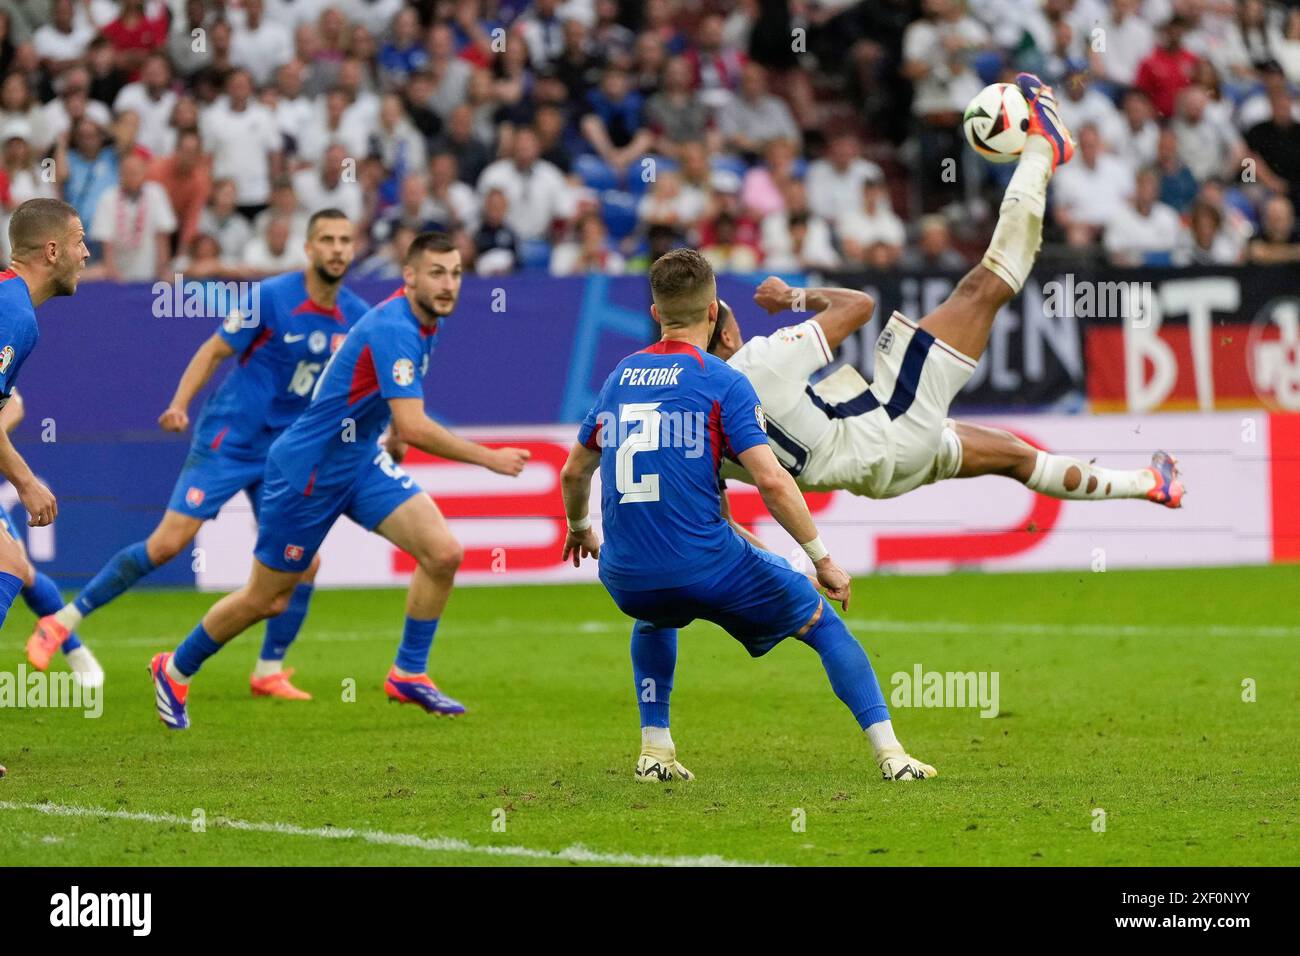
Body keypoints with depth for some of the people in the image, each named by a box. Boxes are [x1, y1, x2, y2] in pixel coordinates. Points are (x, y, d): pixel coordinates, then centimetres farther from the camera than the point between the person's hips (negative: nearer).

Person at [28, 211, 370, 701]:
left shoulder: (357, 316, 1)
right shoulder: (272, 296, -13)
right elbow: (214, 350, -7)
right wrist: (179, 404, -19)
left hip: (285, 453, 5)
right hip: (229, 437, -5)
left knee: (303, 561, -5)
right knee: (168, 541, -11)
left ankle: (269, 672, 11)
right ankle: (62, 622, -3)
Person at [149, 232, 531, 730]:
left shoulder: (423, 324, 1)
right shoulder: (393, 329, -28)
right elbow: (414, 428, -36)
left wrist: (393, 437, 26)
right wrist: (489, 459, -30)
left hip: (361, 462, 8)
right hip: (309, 469, -8)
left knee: (443, 553, -10)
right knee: (267, 599, 5)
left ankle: (409, 674, 6)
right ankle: (175, 670, 29)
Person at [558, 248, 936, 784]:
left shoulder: (619, 378, 13)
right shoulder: (723, 382, -5)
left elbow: (574, 472, 25)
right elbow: (771, 481, -14)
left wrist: (580, 529, 45)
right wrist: (823, 559, -6)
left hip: (625, 578, 5)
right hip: (706, 565, -4)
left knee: (654, 618, 40)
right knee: (822, 621, 14)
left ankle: (654, 749, 26)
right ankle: (889, 753, 4)